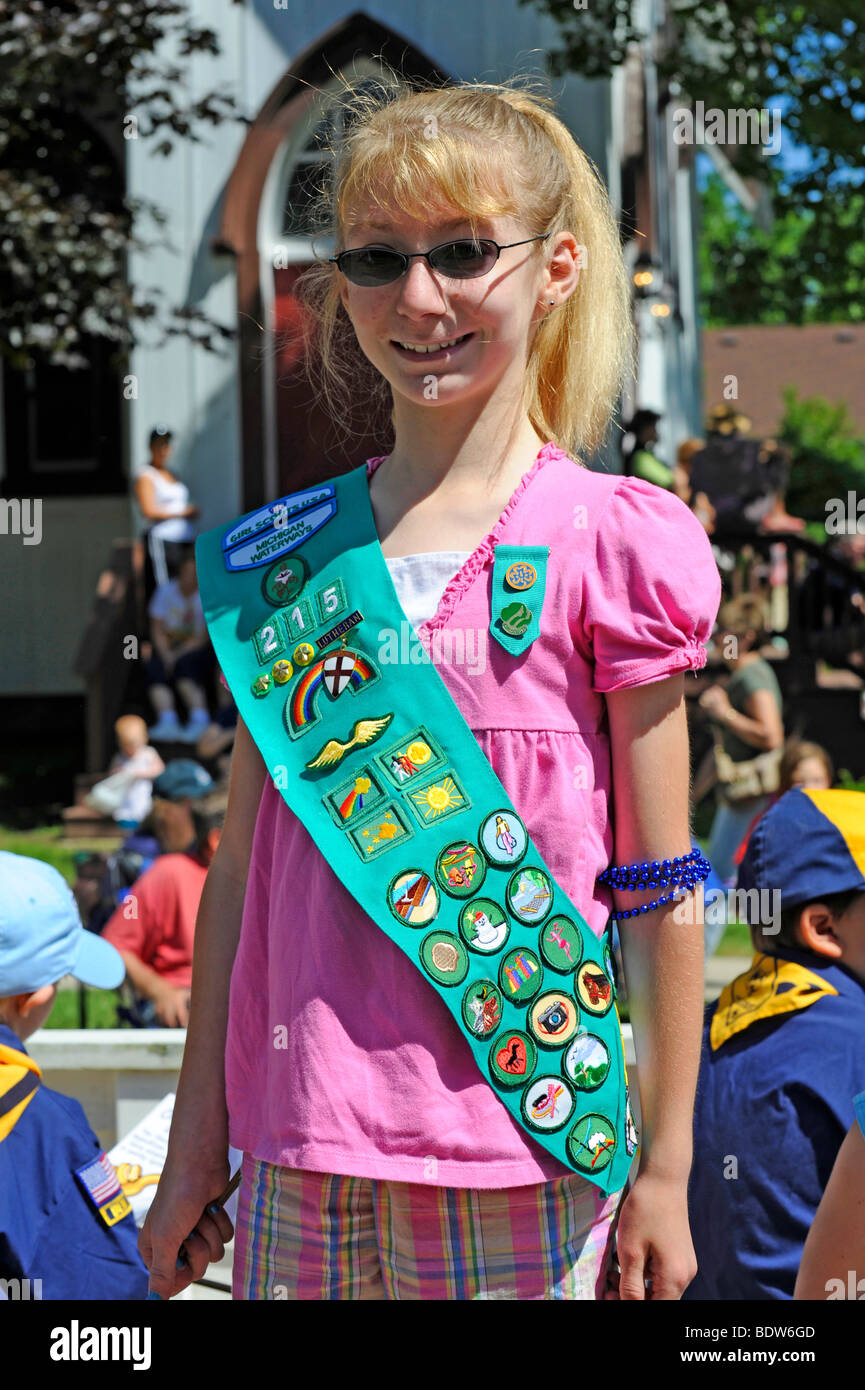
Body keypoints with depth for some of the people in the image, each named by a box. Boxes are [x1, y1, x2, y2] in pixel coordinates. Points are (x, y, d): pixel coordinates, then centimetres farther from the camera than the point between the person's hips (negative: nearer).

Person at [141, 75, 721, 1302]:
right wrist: (196, 1146, 13)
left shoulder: (606, 543, -3)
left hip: (518, 1157, -3)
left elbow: (659, 893, -1)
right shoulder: (284, 555, 8)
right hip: (302, 1154, 3)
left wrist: (665, 1169, -1)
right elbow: (242, 864, 12)